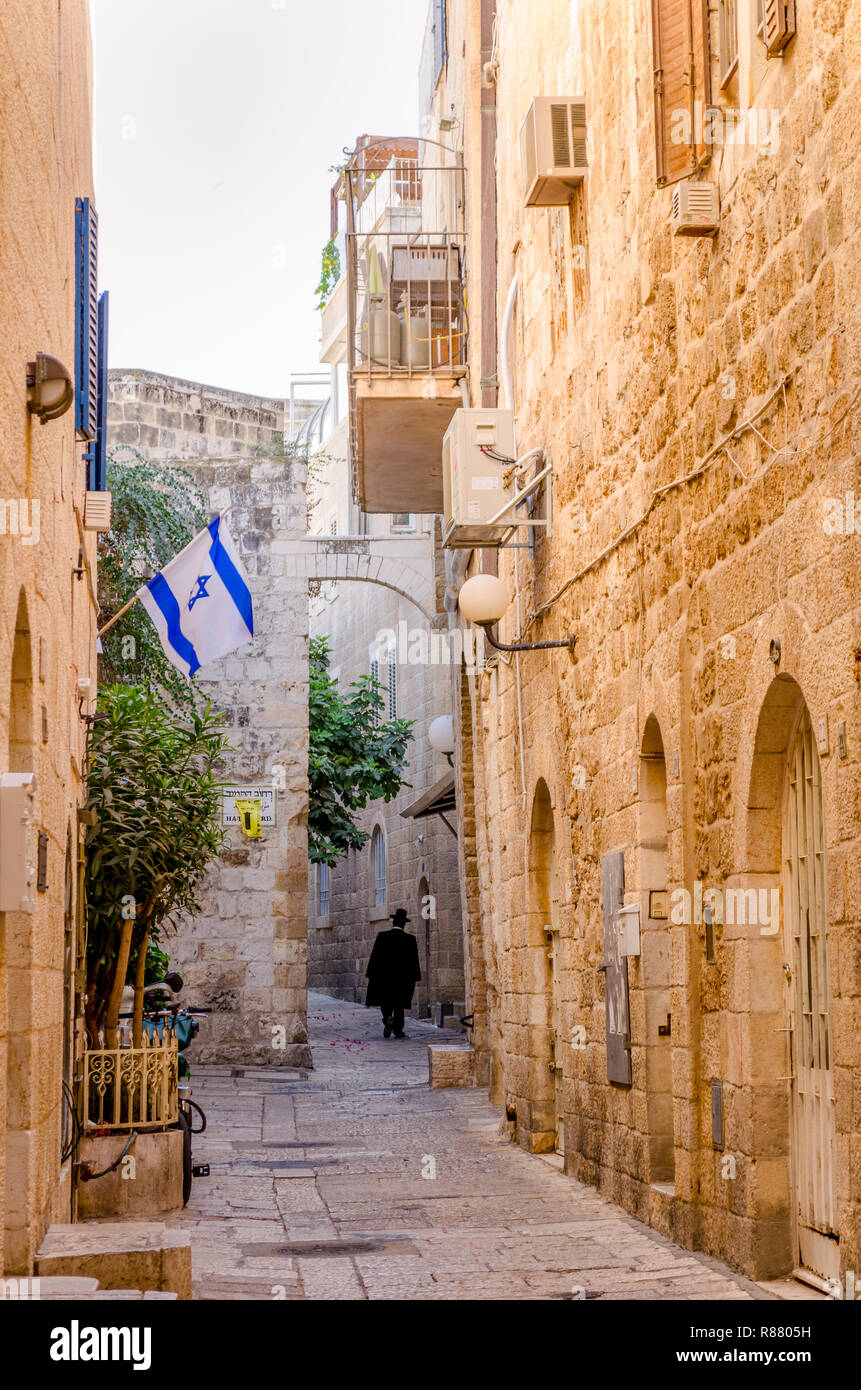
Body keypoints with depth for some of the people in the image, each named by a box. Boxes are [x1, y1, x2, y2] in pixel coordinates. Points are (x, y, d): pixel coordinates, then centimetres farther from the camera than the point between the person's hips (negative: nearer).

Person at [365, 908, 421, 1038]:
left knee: (386, 1003, 11)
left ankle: (388, 1018, -16)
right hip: (402, 978, 0)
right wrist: (416, 978, 6)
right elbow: (414, 960, -2)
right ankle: (398, 1030, 5)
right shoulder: (410, 939, -4)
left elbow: (374, 957, -4)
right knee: (399, 1005, 9)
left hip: (384, 976, 0)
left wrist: (370, 975, 1)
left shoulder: (382, 936, -5)